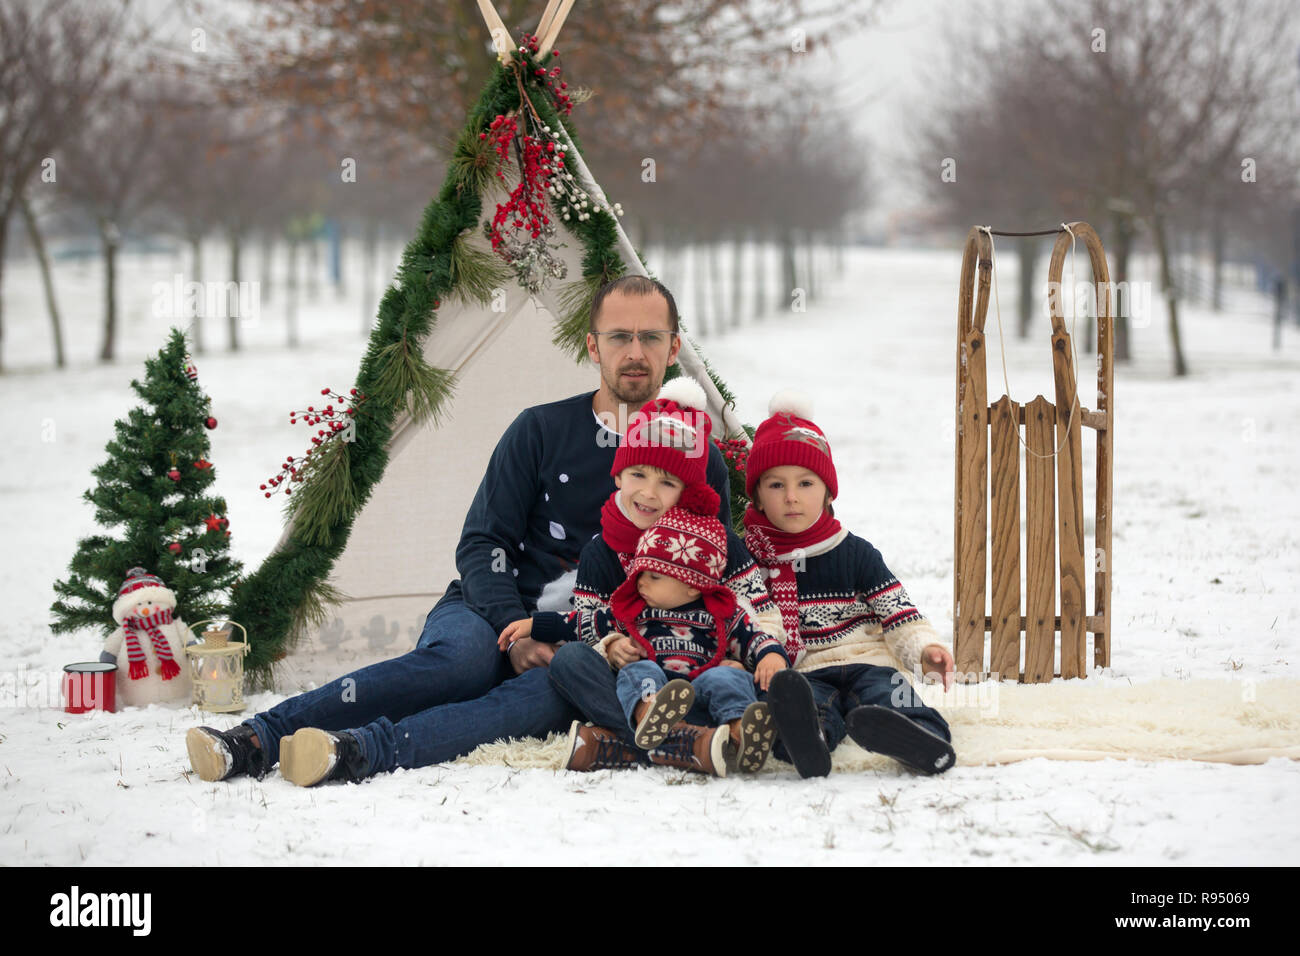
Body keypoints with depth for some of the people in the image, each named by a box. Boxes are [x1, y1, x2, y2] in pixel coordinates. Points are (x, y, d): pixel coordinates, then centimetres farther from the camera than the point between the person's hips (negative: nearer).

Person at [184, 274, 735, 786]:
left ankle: (361, 751, -58)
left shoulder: (699, 463, 9)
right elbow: (482, 544, 2)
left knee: (553, 692, -38)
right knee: (462, 658, -37)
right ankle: (258, 737, -49)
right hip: (495, 617, 0)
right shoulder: (543, 430, 6)